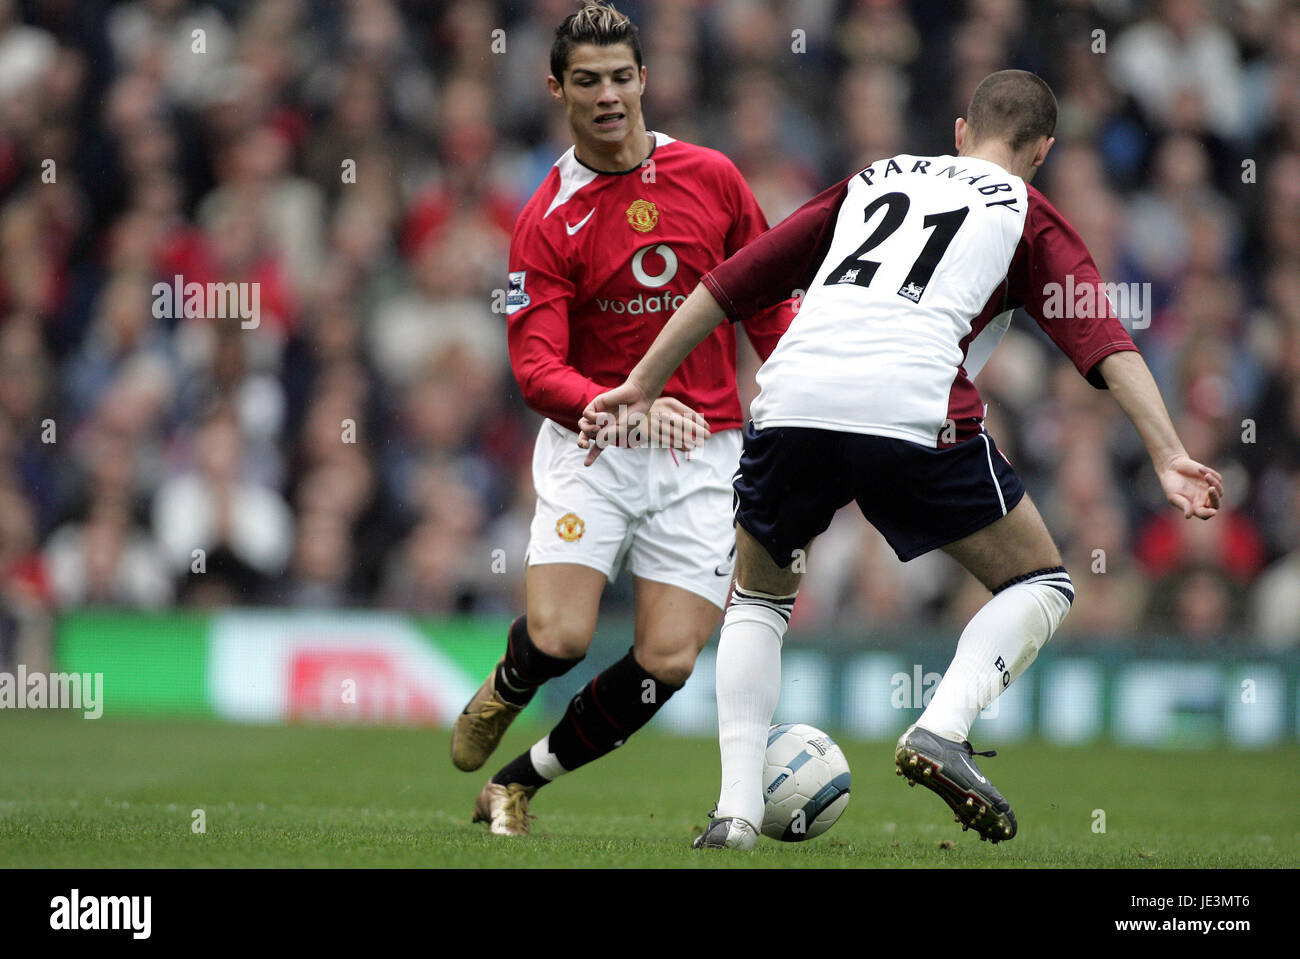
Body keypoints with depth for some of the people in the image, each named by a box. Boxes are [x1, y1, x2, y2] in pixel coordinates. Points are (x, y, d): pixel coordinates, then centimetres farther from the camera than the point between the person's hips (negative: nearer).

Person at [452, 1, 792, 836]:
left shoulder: (712, 178, 2)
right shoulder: (547, 222, -7)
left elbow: (766, 305, 14)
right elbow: (537, 368, -15)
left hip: (700, 453, 2)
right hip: (589, 445, -2)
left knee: (669, 660, -10)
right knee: (558, 637, -18)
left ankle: (520, 782, 11)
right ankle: (503, 693, 21)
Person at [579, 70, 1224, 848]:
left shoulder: (874, 180, 32)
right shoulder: (1028, 213, 22)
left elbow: (731, 281, 29)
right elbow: (1105, 342, 5)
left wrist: (641, 386, 34)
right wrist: (1169, 456, -3)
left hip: (792, 398, 3)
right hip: (916, 409, -3)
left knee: (758, 600, 26)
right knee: (1042, 585, 16)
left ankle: (737, 808, 11)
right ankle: (942, 731, -8)